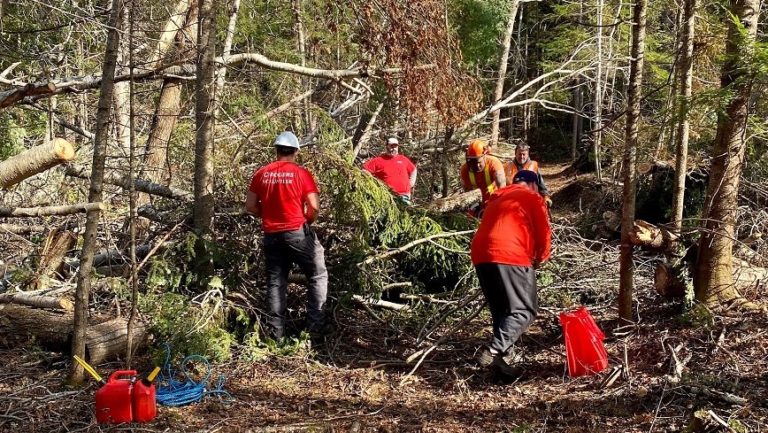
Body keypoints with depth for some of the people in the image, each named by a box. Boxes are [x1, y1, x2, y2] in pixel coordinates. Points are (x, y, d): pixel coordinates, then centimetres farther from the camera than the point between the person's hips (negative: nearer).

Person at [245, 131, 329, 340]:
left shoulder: (261, 173, 3)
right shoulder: (301, 173, -7)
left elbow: (250, 206, 4)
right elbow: (314, 207, -10)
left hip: (271, 235, 4)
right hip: (297, 233, -4)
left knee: (275, 281, 12)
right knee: (318, 276, 10)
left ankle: (276, 330, 12)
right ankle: (317, 325, 7)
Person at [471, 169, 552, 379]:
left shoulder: (496, 197, 28)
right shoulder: (533, 198, 11)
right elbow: (543, 233, 9)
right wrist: (540, 257, 26)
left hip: (480, 254, 7)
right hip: (511, 256, -6)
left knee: (500, 308, 19)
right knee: (524, 310, -1)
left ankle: (504, 349, 17)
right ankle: (493, 352, -17)